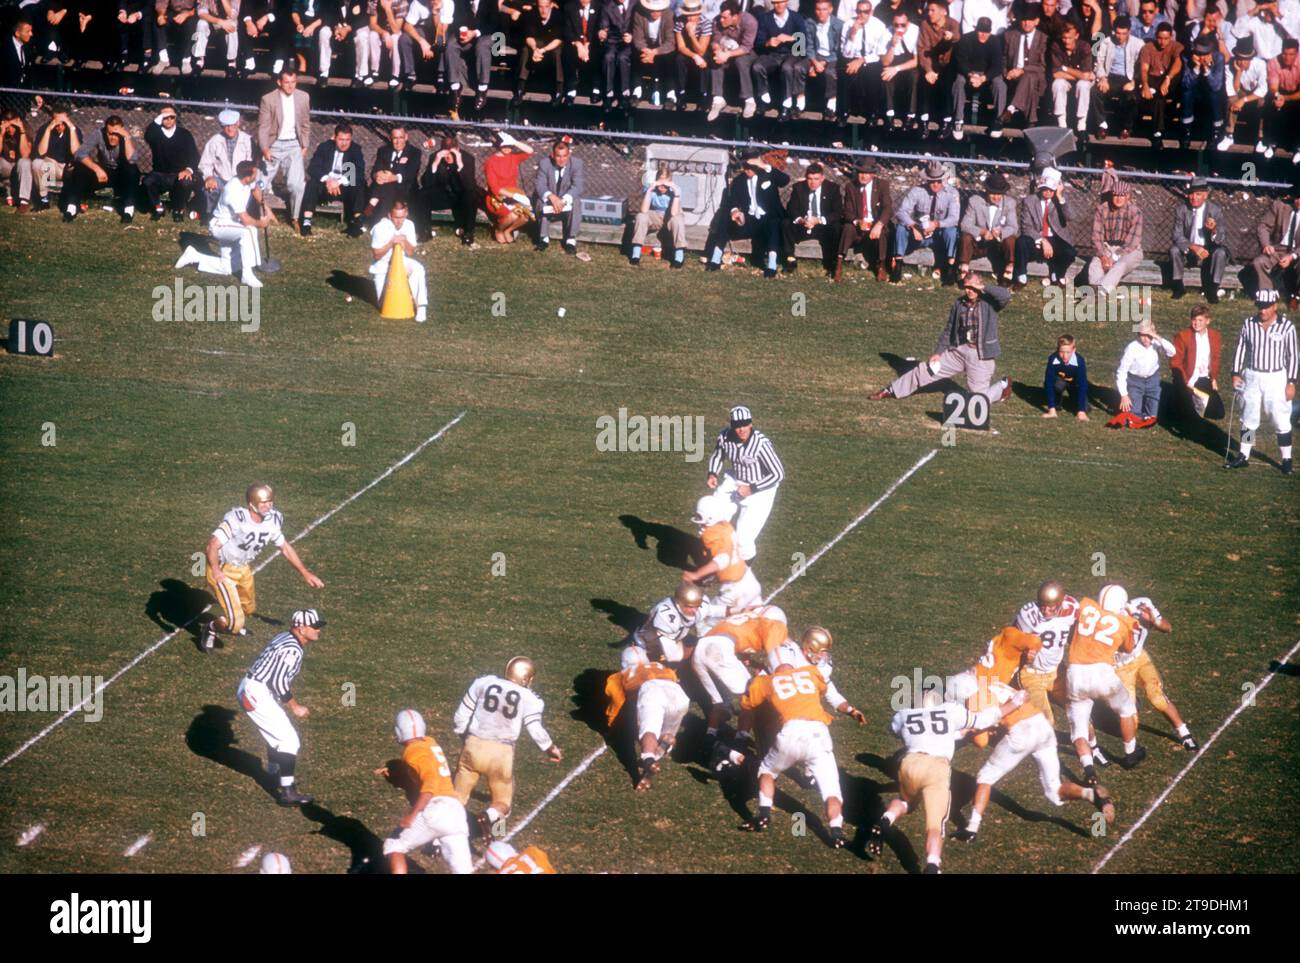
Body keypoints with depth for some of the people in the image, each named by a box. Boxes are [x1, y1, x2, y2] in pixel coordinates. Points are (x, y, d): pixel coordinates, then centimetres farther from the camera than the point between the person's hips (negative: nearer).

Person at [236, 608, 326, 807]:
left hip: (249, 690, 10)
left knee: (278, 732, 29)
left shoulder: (286, 638, 11)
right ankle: (287, 792, -13)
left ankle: (274, 772, 49)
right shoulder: (292, 649, -20)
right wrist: (295, 706, -12)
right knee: (289, 740, -9)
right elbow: (278, 682, -22)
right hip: (257, 695, -10)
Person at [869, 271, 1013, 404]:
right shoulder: (960, 304, 6)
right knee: (924, 369, 7)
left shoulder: (988, 302, -9)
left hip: (981, 356, -5)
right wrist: (938, 352, 8)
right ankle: (890, 391, 22)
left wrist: (983, 288, -22)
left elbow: (1005, 295, -29)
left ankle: (1003, 386, 28)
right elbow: (948, 330, 12)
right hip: (959, 350, 5)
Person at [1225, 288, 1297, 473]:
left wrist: (1291, 383, -7)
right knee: (1248, 418, 12)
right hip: (1252, 377, 3)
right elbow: (1240, 349, 8)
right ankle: (1243, 456, 22)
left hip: (1276, 379, -3)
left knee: (1281, 419, -2)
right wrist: (1236, 374, 0)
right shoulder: (1248, 324, -1)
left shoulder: (1286, 326, -8)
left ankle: (1286, 460, 6)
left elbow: (1293, 355, -4)